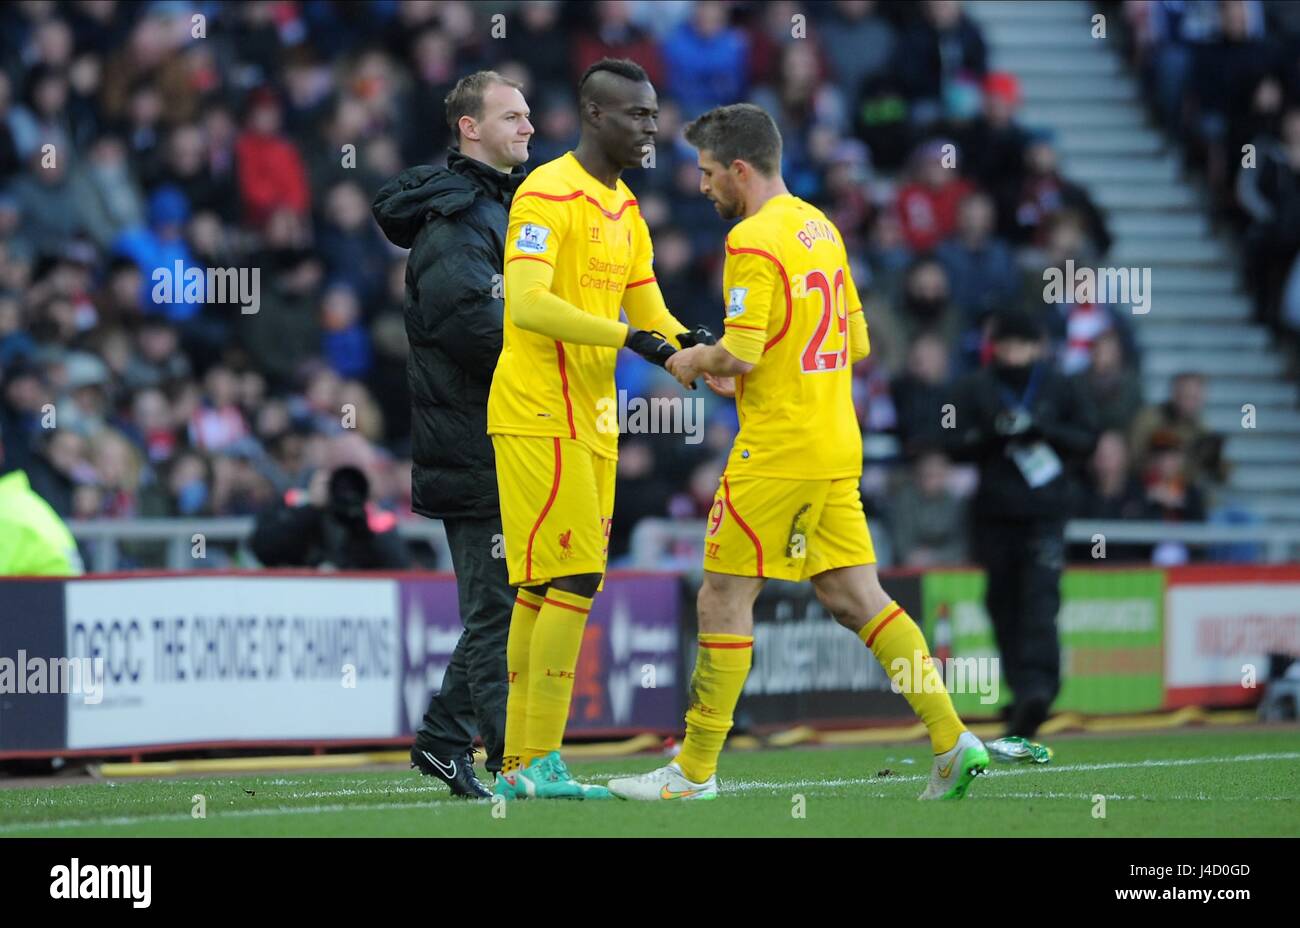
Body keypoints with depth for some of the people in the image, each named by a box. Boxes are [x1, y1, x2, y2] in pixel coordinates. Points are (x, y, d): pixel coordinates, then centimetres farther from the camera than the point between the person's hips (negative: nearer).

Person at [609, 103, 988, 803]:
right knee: (854, 598, 8)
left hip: (777, 454, -8)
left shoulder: (753, 240, -14)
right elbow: (858, 345, 19)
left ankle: (695, 770, 4)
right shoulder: (821, 229, 14)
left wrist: (694, 362, 0)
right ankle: (951, 740, 0)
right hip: (837, 448, 8)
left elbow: (741, 353, -21)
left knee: (724, 600, 0)